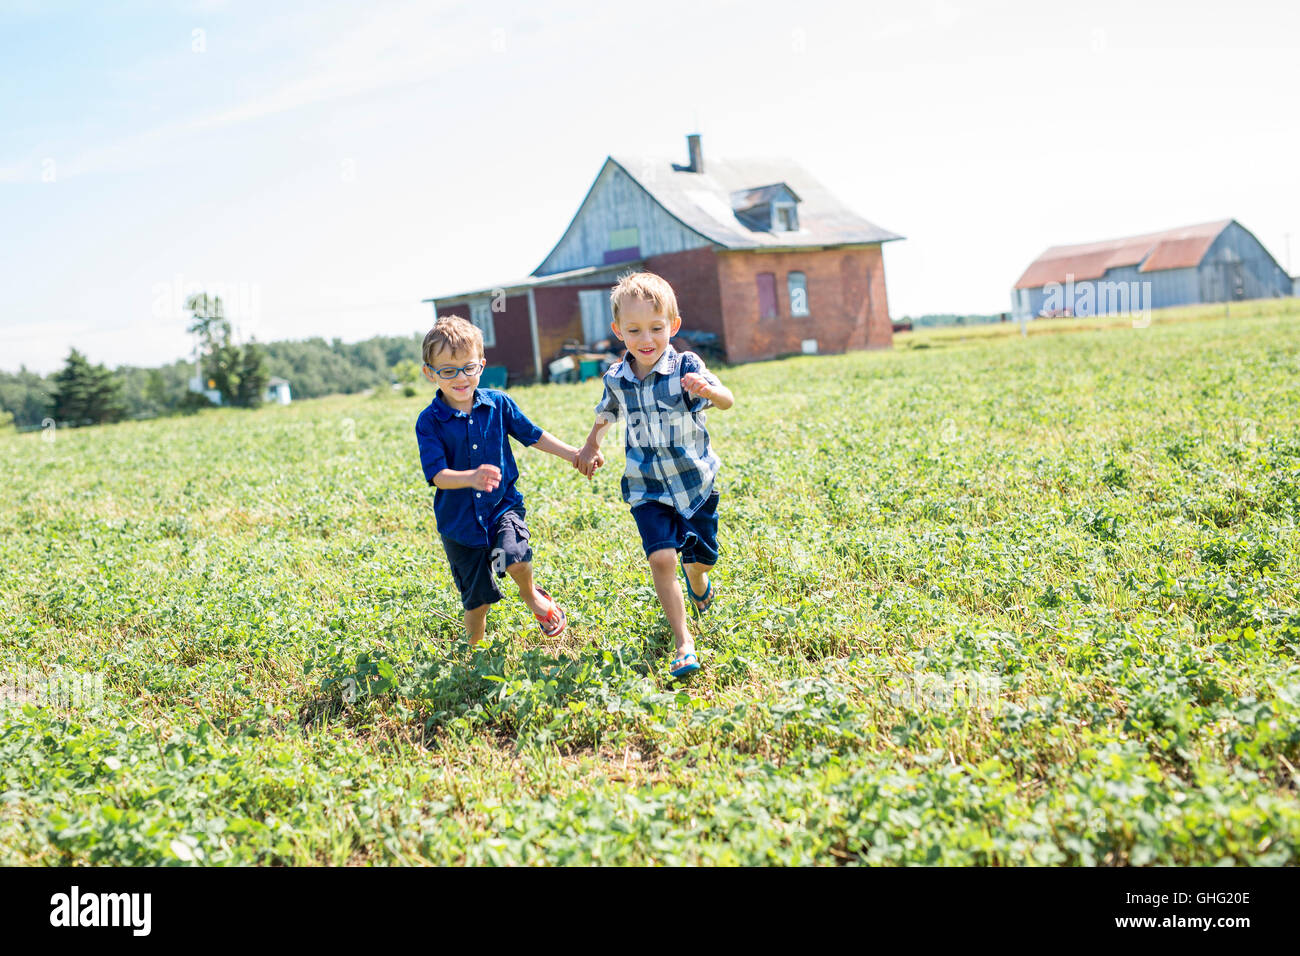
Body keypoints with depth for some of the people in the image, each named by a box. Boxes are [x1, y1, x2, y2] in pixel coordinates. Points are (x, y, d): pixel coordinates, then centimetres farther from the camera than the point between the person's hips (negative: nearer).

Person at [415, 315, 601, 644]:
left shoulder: (498, 403, -4)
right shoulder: (429, 421, -12)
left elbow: (532, 435, 10)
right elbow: (438, 475, -20)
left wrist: (574, 454, 7)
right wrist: (471, 478, -39)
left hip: (503, 505, 1)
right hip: (459, 520, -1)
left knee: (514, 557, -28)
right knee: (477, 600, 5)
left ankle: (532, 595, 7)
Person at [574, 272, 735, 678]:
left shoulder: (686, 366, -13)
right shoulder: (616, 379, -2)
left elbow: (728, 401, -24)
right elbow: (606, 415, 20)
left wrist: (709, 390, -45)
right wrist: (591, 448, 25)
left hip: (695, 482, -1)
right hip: (648, 489, 1)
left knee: (699, 559, 12)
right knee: (661, 557, -18)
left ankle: (698, 582, 51)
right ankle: (683, 642, -10)